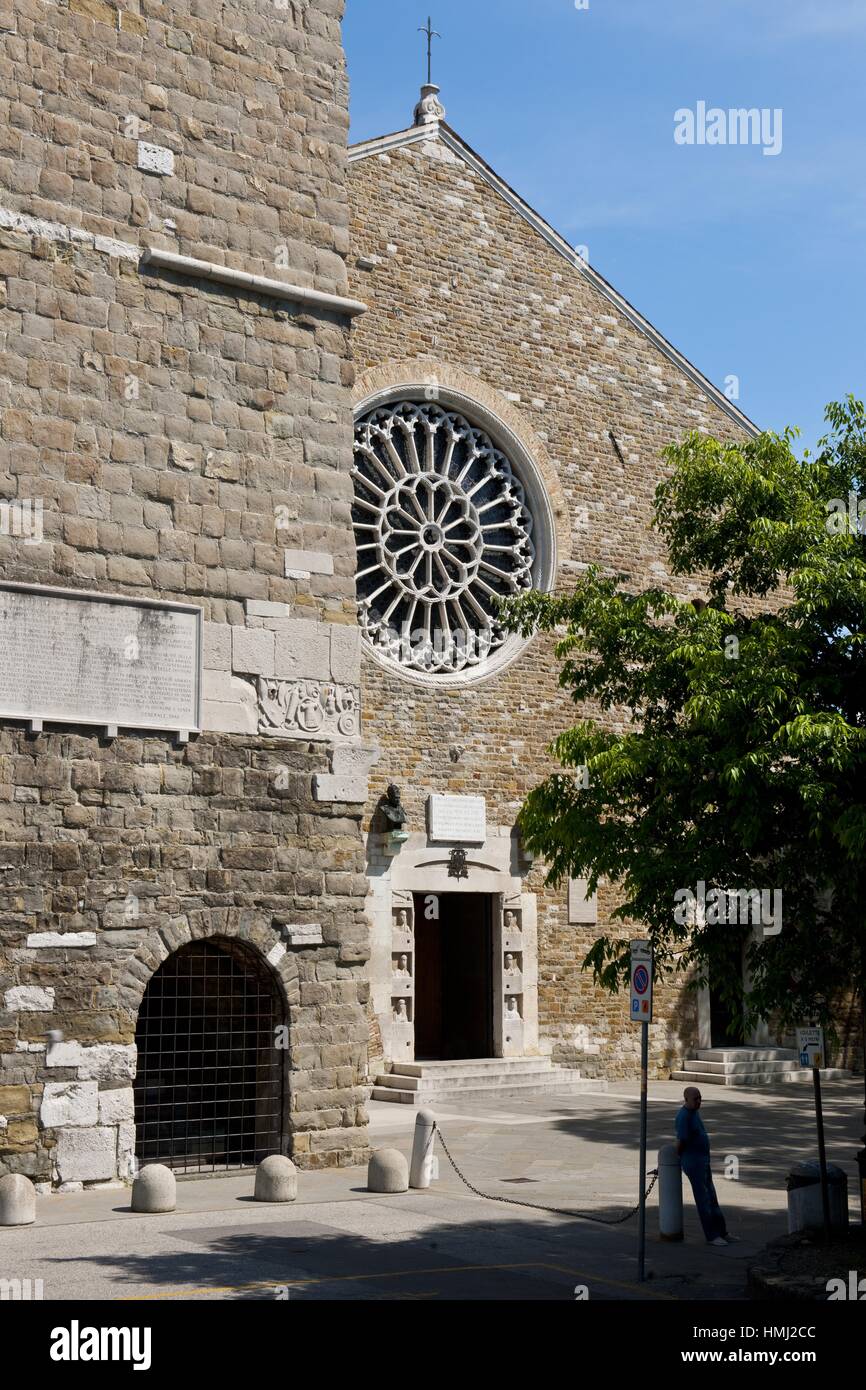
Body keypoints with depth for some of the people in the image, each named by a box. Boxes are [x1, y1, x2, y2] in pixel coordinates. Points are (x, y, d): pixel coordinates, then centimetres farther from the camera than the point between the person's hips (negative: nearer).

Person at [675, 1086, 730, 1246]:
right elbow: (680, 1141, -20)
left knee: (712, 1198, 14)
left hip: (703, 1161, 9)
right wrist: (677, 1156, -4)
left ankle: (722, 1233, 22)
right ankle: (712, 1236, 4)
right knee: (703, 1199, -3)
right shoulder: (684, 1116, -21)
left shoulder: (694, 1112, 11)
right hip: (692, 1162, -9)